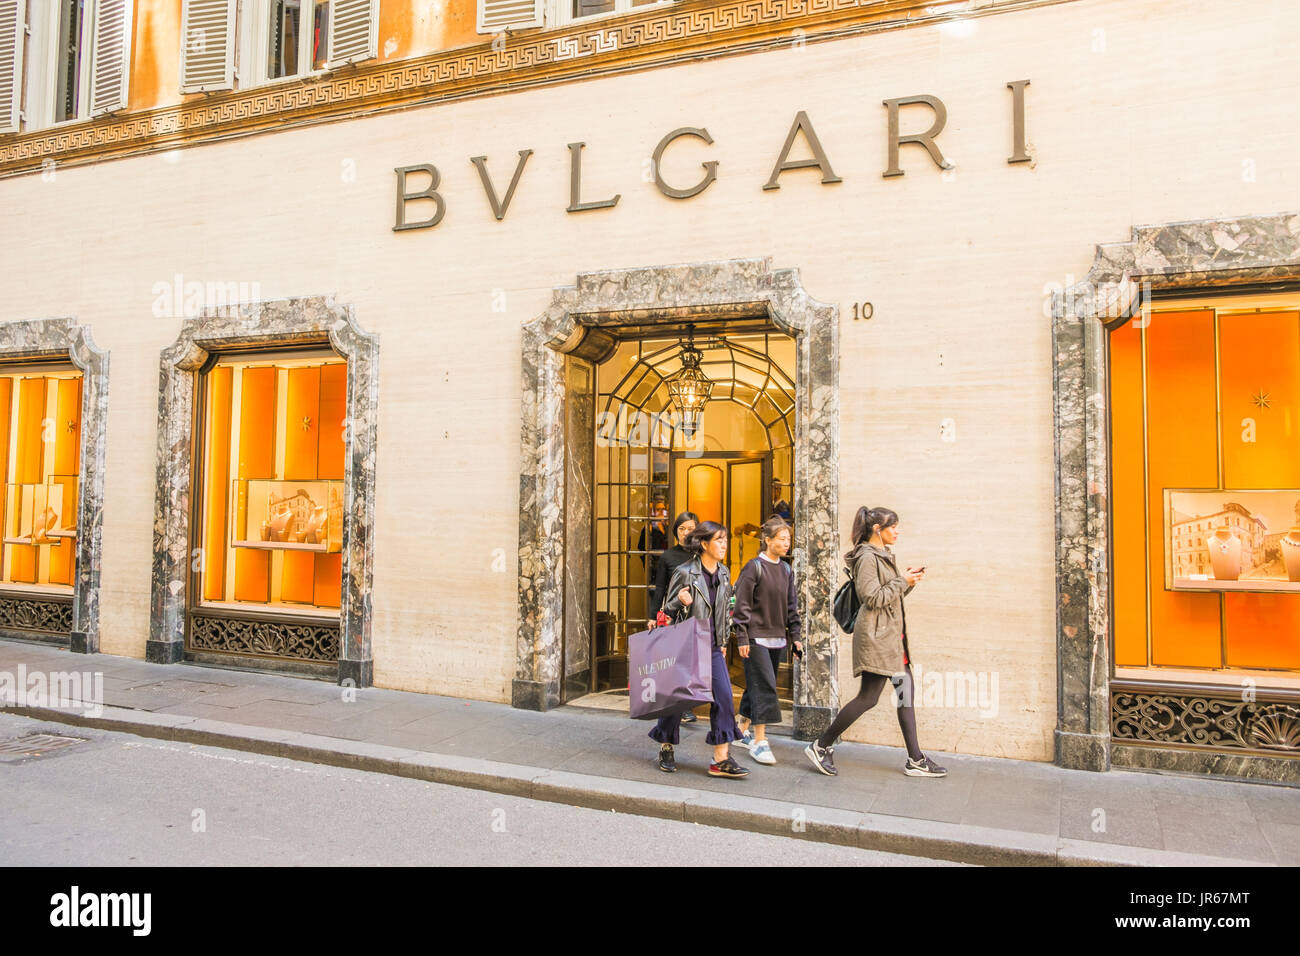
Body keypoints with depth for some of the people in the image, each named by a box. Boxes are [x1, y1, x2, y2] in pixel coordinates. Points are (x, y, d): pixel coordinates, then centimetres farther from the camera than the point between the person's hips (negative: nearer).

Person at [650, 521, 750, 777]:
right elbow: (668, 610, -5)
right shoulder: (684, 573, -11)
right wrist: (681, 602, -27)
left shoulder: (724, 573, 7)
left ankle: (722, 759, 0)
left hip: (712, 648, 5)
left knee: (724, 697, -6)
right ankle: (666, 749, 28)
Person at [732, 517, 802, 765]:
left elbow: (791, 605, 17)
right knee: (764, 686, -11)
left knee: (758, 686, 13)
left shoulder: (786, 570, 11)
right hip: (756, 637, -7)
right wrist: (742, 638, -13)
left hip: (776, 638, 7)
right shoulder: (754, 567, -9)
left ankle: (743, 729, 27)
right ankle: (759, 740, -6)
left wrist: (794, 636, 13)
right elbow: (742, 605, -10)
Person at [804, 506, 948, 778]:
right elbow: (873, 598, -20)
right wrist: (903, 581, -14)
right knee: (868, 698, -7)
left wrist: (908, 582, 5)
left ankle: (916, 760, 15)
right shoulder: (867, 558, -14)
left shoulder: (884, 555, 16)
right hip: (876, 636, -10)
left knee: (906, 692, 9)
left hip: (892, 636, 10)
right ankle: (820, 746, 3)